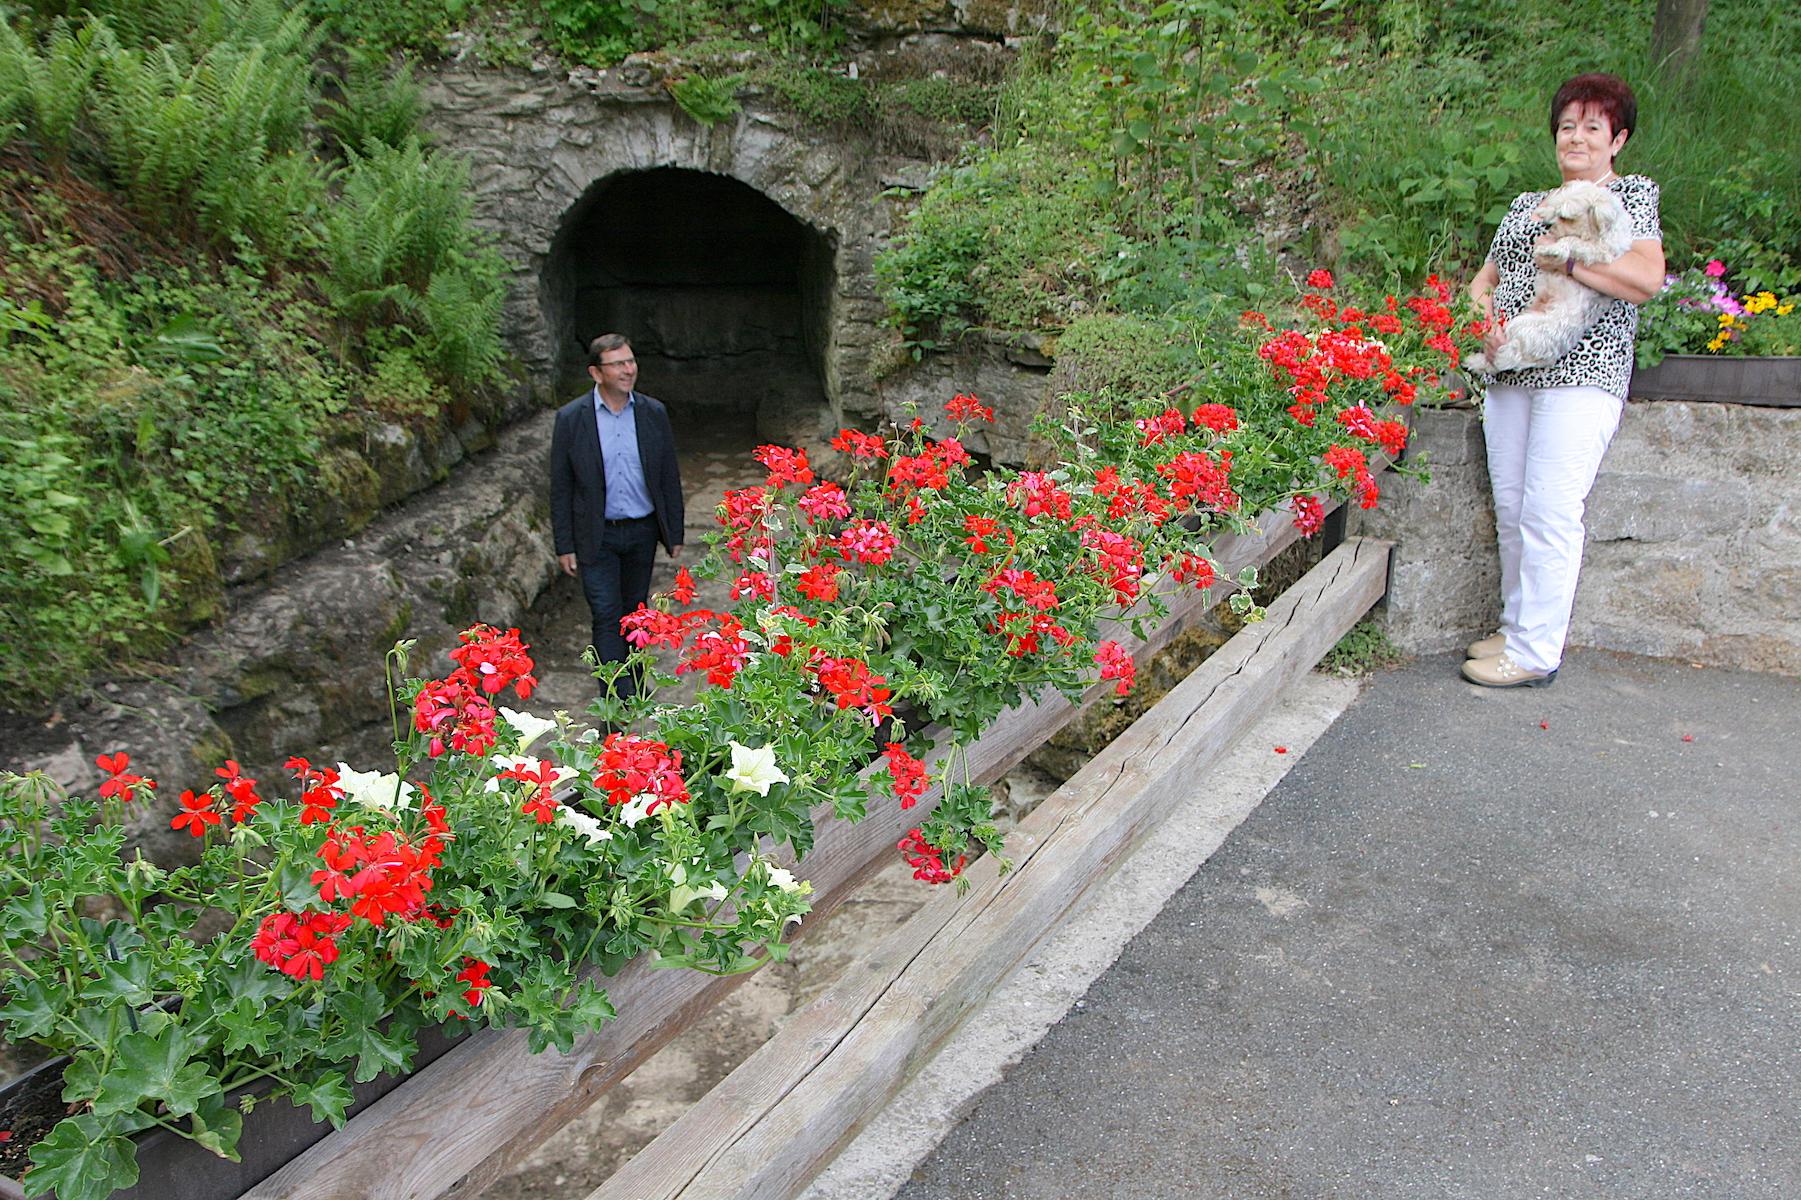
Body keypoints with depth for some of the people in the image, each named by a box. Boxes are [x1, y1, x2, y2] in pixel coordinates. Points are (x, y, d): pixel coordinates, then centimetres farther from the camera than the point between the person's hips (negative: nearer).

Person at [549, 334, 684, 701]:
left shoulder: (654, 413, -2)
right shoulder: (571, 418, -8)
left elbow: (670, 478, 5)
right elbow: (560, 487, -4)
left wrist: (674, 534, 6)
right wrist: (564, 545, -5)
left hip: (643, 531, 3)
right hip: (597, 536, -3)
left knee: (634, 610, 16)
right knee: (607, 616, -6)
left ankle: (632, 681, 35)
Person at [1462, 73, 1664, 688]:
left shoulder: (1632, 195, 6)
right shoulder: (1527, 204, 23)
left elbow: (1647, 279, -10)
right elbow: (1484, 279, 19)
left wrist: (1567, 260, -13)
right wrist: (1485, 315, -2)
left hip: (1580, 374, -6)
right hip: (1511, 374, 6)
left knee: (1548, 513, -11)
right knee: (1510, 509, 6)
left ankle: (1535, 654, -7)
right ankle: (1517, 629, 18)